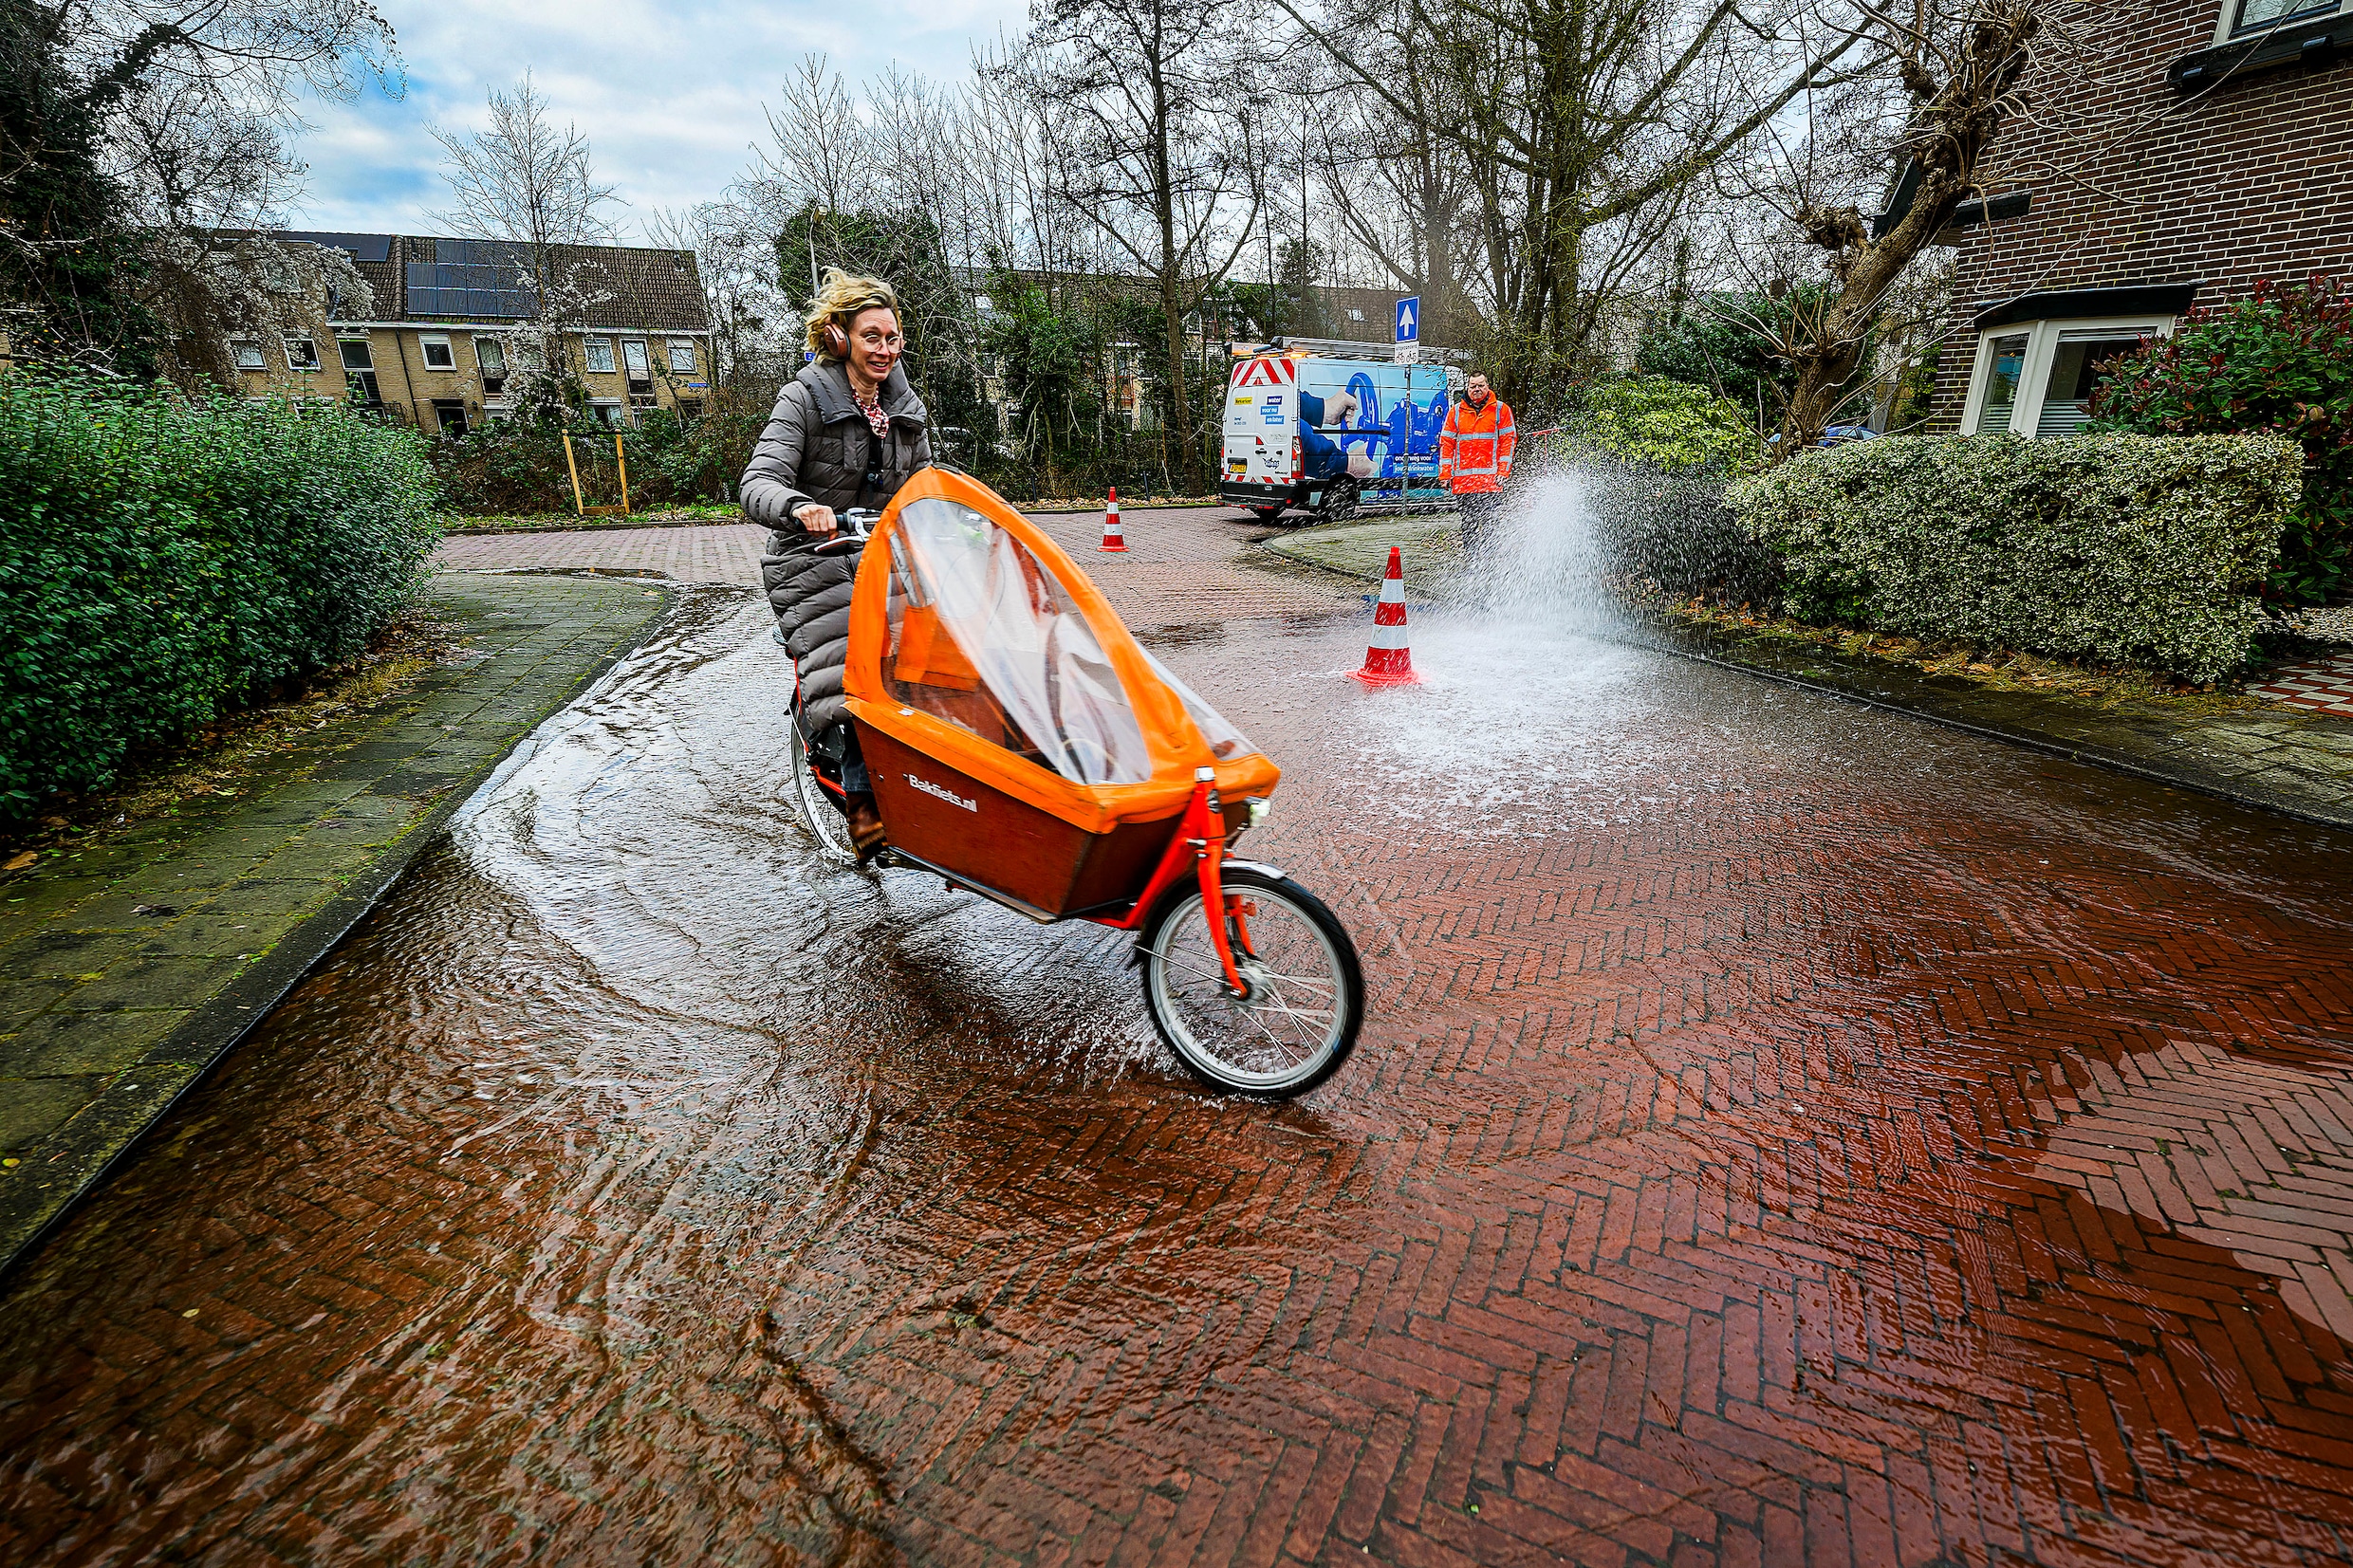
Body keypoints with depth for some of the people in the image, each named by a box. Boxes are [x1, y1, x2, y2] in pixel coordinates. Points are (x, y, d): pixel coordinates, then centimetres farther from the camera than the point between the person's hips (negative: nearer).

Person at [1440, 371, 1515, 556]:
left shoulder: (1501, 409, 7)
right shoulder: (1456, 411, 12)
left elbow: (1508, 441, 4)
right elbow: (1446, 443, 11)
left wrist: (1503, 471, -6)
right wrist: (1445, 474, 3)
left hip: (1491, 478, -2)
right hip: (1463, 479, 2)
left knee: (1489, 522, -6)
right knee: (1468, 523, 5)